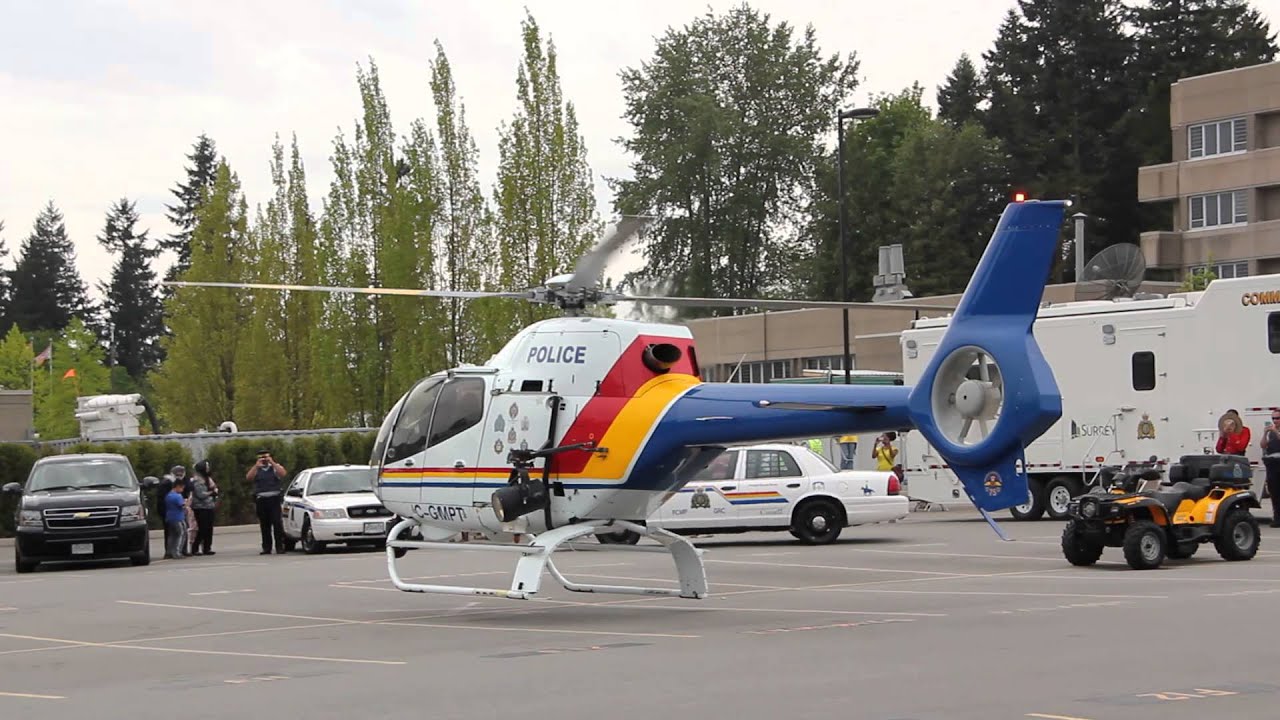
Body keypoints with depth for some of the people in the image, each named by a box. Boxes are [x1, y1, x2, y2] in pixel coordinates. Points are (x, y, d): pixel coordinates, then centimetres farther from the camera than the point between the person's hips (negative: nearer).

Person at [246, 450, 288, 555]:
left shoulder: (275, 467, 11)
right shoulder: (255, 469, 15)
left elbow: (282, 474, -10)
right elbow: (248, 477, -5)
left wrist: (272, 463, -12)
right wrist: (256, 465, -13)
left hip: (274, 499, -2)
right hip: (261, 499, 2)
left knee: (277, 523, -9)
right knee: (265, 526, 4)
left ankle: (280, 547, -9)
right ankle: (266, 548, 7)